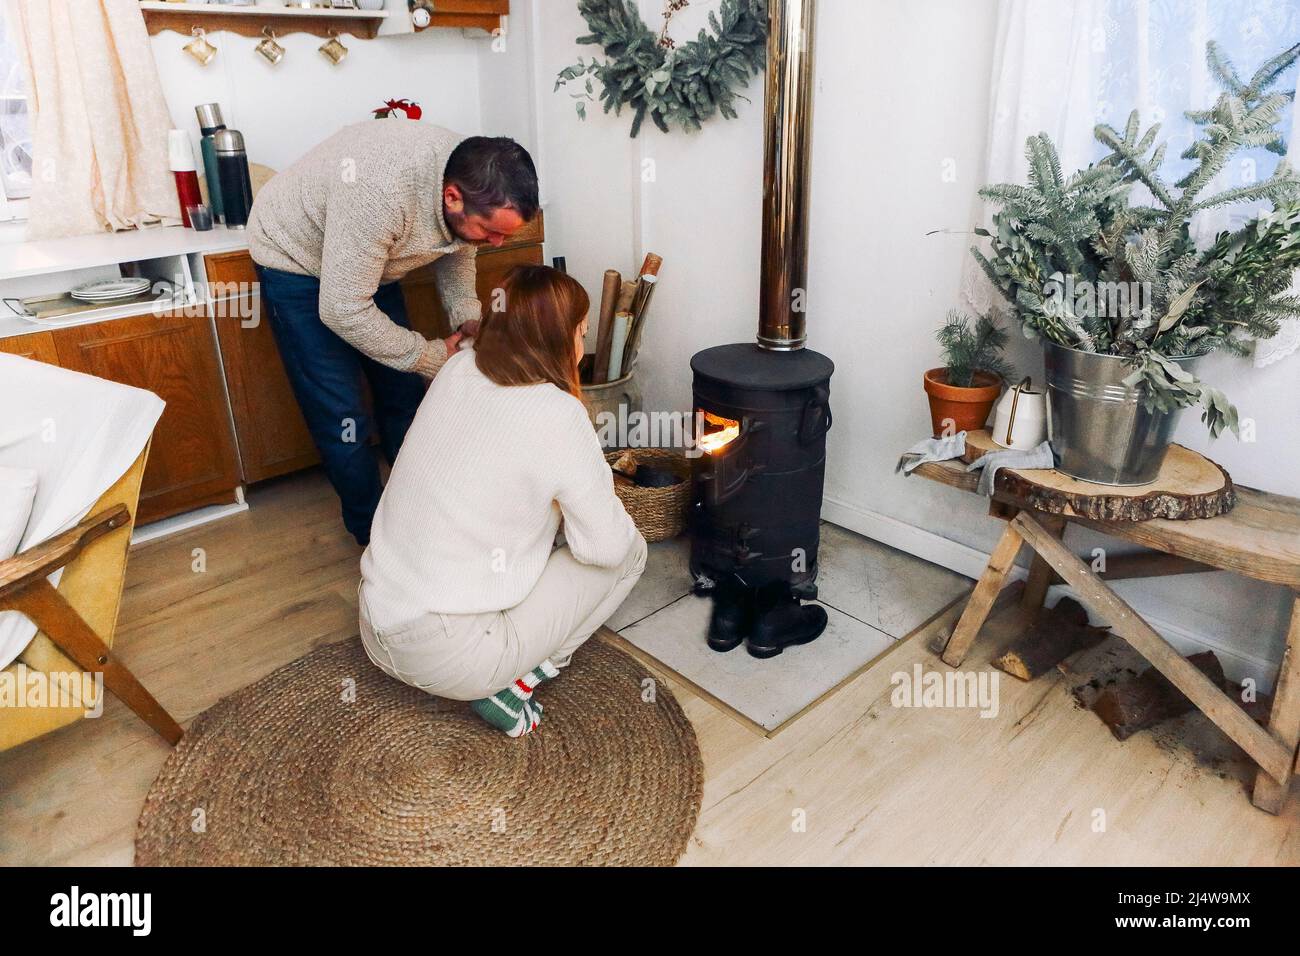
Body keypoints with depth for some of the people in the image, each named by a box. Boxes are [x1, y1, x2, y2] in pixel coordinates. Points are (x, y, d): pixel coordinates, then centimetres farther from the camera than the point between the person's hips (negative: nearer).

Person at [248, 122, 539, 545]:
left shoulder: (472, 179, -20)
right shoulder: (380, 192, -43)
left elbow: (456, 248, 2)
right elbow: (342, 311, -35)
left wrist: (467, 316, -14)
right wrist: (434, 357, -26)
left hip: (369, 261, 6)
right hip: (297, 259, -6)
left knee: (404, 393, 10)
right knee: (343, 419, -5)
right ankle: (373, 533, 16)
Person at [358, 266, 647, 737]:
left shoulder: (457, 370, 0)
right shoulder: (558, 415, -19)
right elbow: (605, 545, -11)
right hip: (448, 658, -7)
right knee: (629, 552, 6)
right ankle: (511, 683, 0)